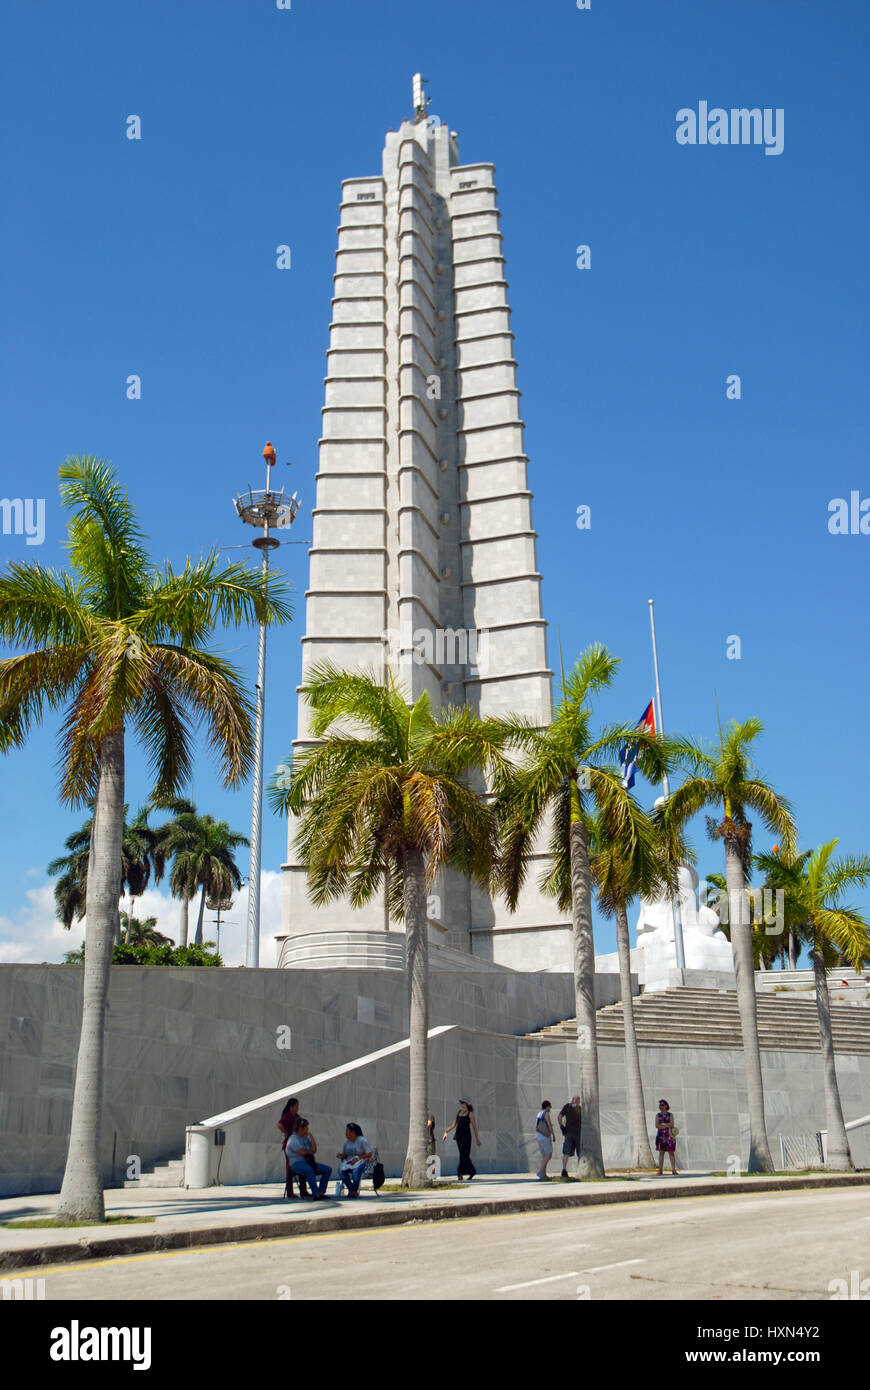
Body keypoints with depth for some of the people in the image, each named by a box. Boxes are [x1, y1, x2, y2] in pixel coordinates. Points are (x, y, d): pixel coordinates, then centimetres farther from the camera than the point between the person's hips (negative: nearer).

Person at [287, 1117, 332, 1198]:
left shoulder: (306, 1137, 17)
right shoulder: (293, 1139, -8)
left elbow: (314, 1150, 6)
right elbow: (302, 1152, -16)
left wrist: (311, 1136, 2)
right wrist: (310, 1152, 4)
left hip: (308, 1162, 8)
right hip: (296, 1163, -8)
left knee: (328, 1169, -7)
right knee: (309, 1169, -41)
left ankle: (321, 1192, -11)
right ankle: (315, 1194, -40)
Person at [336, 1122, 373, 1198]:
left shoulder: (362, 1140, -6)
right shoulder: (346, 1142, 12)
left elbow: (370, 1154, -9)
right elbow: (344, 1154, 18)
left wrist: (358, 1158, -19)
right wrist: (341, 1156, -6)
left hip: (361, 1162, -5)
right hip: (349, 1162, 5)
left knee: (356, 1169, -39)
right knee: (341, 1169, -28)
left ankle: (355, 1190, -18)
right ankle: (351, 1190, -17)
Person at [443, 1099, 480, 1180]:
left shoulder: (470, 1113, 0)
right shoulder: (458, 1112, 16)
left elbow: (474, 1127, 0)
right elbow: (454, 1124, 18)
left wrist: (477, 1139, -1)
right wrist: (446, 1131, 5)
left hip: (466, 1135, -6)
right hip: (458, 1135, 6)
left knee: (464, 1155, -12)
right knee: (464, 1155, 7)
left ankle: (460, 1173, -14)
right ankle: (472, 1171, 19)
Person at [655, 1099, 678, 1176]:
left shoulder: (670, 1115, 4)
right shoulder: (658, 1115, 7)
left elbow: (672, 1124, -11)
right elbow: (657, 1126, -6)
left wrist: (662, 1124, -12)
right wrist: (667, 1125, -10)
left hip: (669, 1136, -1)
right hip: (661, 1136, 1)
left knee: (671, 1152, -1)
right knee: (661, 1152, -3)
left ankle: (673, 1170, 4)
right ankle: (660, 1171, -5)